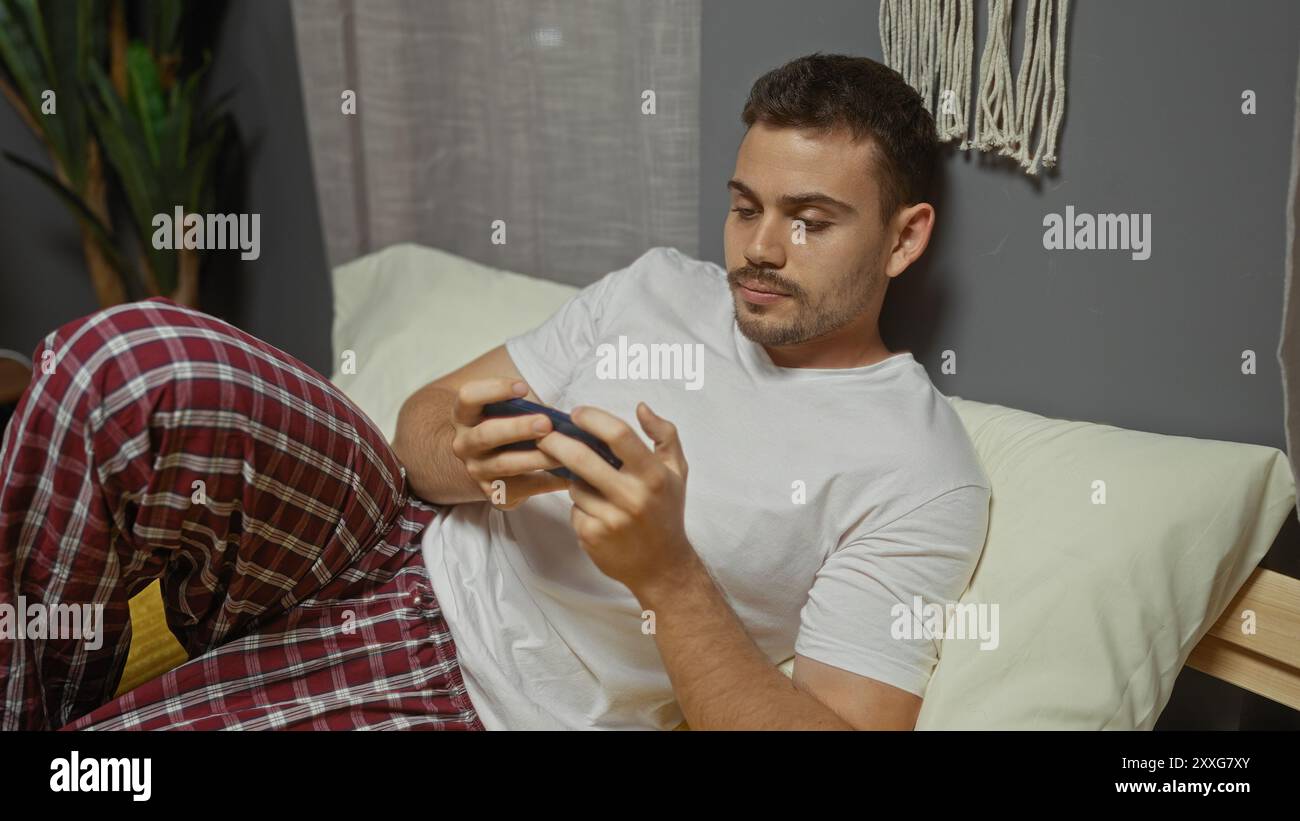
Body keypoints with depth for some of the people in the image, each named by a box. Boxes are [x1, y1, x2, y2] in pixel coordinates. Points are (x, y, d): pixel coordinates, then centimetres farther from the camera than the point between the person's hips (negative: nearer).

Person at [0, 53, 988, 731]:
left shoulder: (923, 476, -9)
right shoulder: (662, 285, 9)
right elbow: (428, 413, 9)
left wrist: (666, 570, -27)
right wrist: (463, 461, -16)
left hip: (463, 696, -5)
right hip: (400, 540, 5)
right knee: (136, 363, -24)